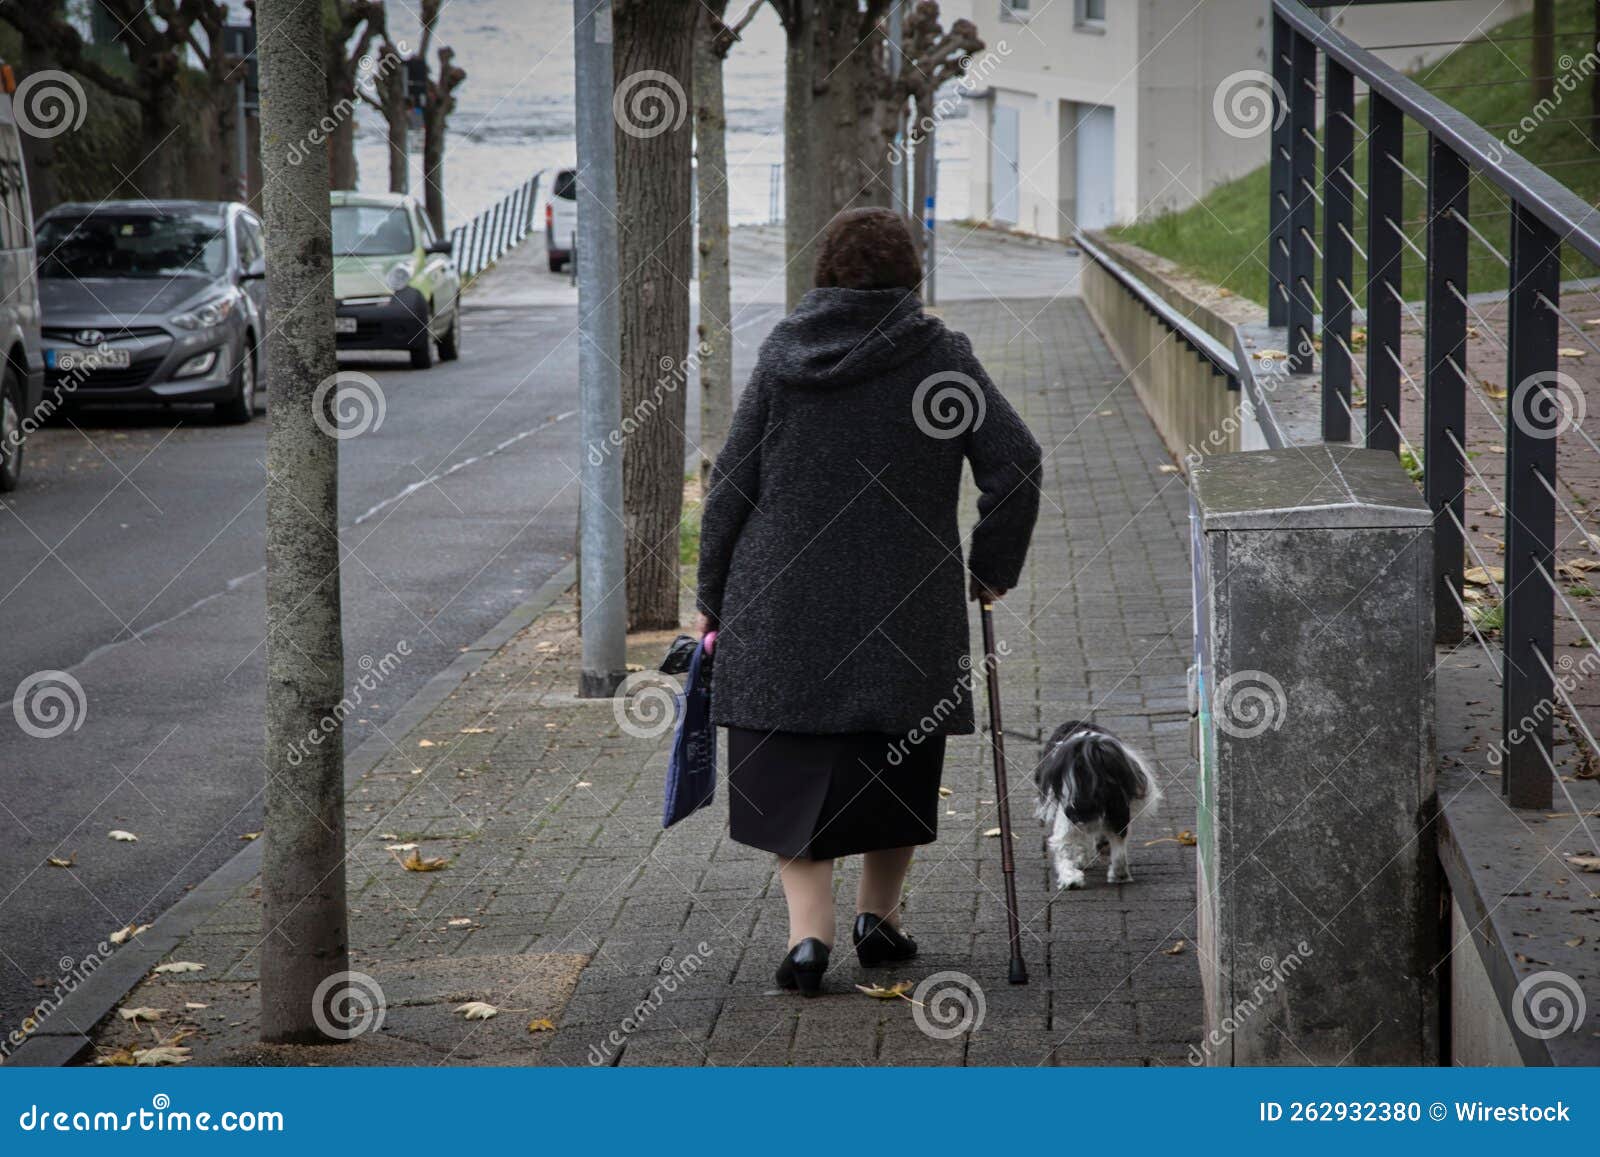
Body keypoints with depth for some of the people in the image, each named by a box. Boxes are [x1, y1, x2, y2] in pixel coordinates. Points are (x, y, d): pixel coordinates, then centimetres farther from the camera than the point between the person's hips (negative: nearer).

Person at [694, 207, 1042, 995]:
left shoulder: (782, 354, 3)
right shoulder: (940, 354, -1)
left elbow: (732, 485, 4)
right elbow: (1015, 463, -7)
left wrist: (714, 597, 12)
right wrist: (993, 566, 6)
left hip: (783, 605, 1)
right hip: (906, 606, 0)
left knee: (792, 770, 5)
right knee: (896, 765, 17)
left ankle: (808, 931, -9)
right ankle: (878, 917, 24)